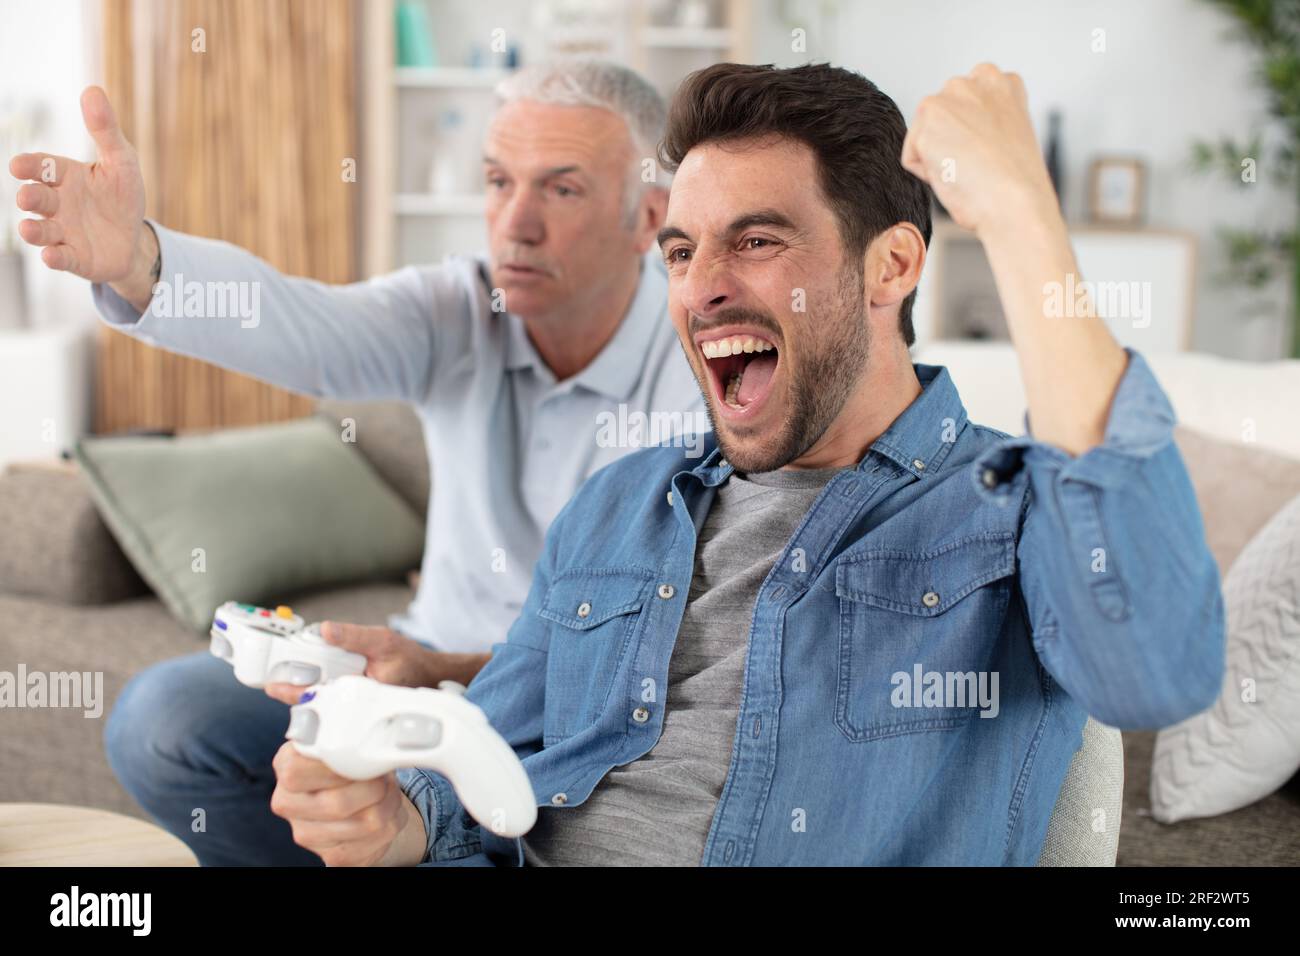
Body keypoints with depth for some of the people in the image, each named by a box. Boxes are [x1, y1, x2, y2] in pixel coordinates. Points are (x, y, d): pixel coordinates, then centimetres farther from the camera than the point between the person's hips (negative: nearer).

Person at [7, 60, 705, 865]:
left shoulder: (706, 371, -19)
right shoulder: (458, 313, -6)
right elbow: (302, 325, -26)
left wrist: (451, 676, -38)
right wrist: (135, 260, -48)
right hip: (437, 668, 5)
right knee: (164, 717, -12)